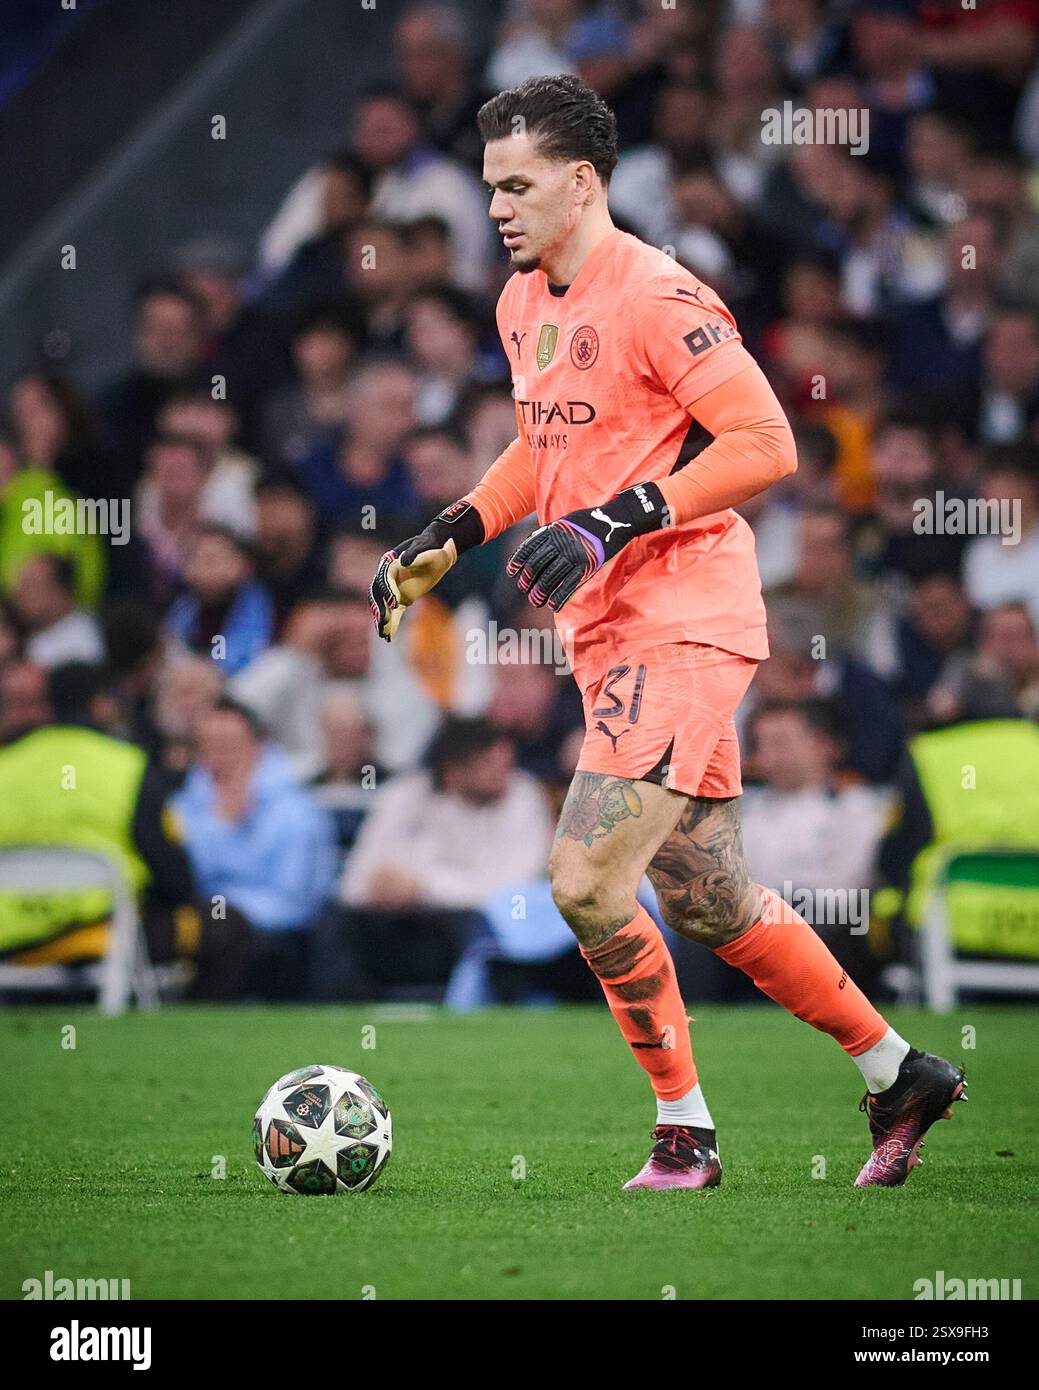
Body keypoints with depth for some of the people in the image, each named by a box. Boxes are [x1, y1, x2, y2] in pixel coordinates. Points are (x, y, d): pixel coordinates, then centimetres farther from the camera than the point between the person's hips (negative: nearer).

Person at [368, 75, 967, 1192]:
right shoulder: (523, 304, 13)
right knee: (707, 902, 12)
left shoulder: (654, 297, -15)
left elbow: (764, 443, -19)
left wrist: (613, 522, -24)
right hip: (609, 634, 9)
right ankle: (900, 1075, 26)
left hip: (682, 626, -9)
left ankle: (684, 1133, -1)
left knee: (585, 881, -16)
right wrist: (447, 537, 15)